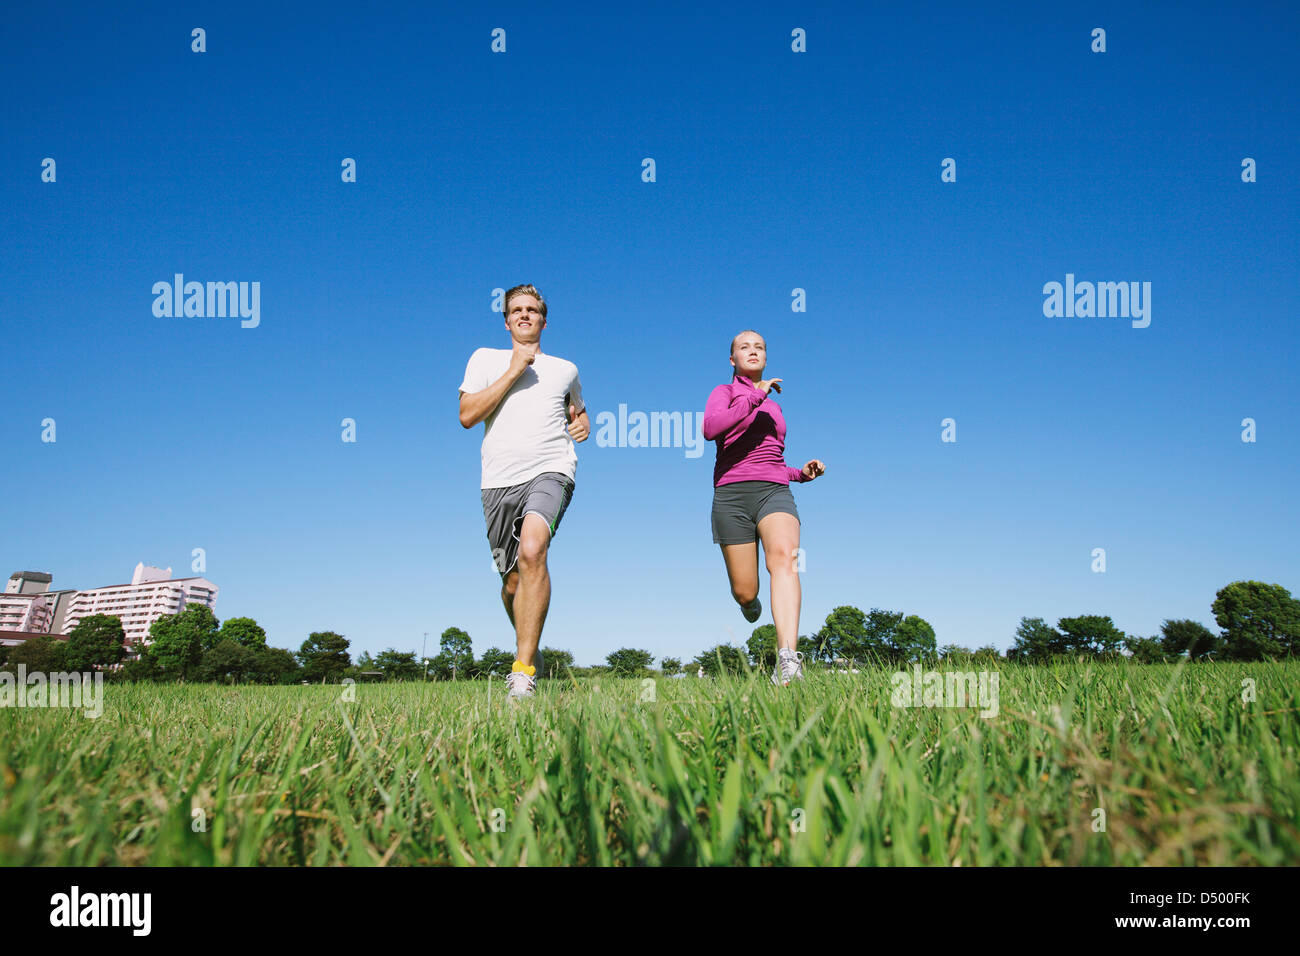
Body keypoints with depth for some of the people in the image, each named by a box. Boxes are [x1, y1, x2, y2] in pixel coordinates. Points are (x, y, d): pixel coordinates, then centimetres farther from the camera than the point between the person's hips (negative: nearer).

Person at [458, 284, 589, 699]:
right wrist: (513, 372, -2)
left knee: (532, 551, -29)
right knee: (512, 581, 4)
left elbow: (577, 410, 36)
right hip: (499, 479, 2)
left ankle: (523, 672, -28)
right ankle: (529, 647, 34)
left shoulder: (565, 368, 20)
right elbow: (467, 415, 2)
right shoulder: (486, 359, 15)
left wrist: (583, 423, 11)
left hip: (550, 471, -1)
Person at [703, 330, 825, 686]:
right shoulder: (724, 392, 10)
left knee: (783, 556, -30)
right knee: (745, 593, -2)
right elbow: (711, 428, -13)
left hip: (775, 491, 3)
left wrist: (802, 473, 17)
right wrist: (756, 395, -12)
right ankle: (749, 601, 41)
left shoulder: (774, 406, 27)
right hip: (732, 495, -2)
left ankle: (787, 659, -46)